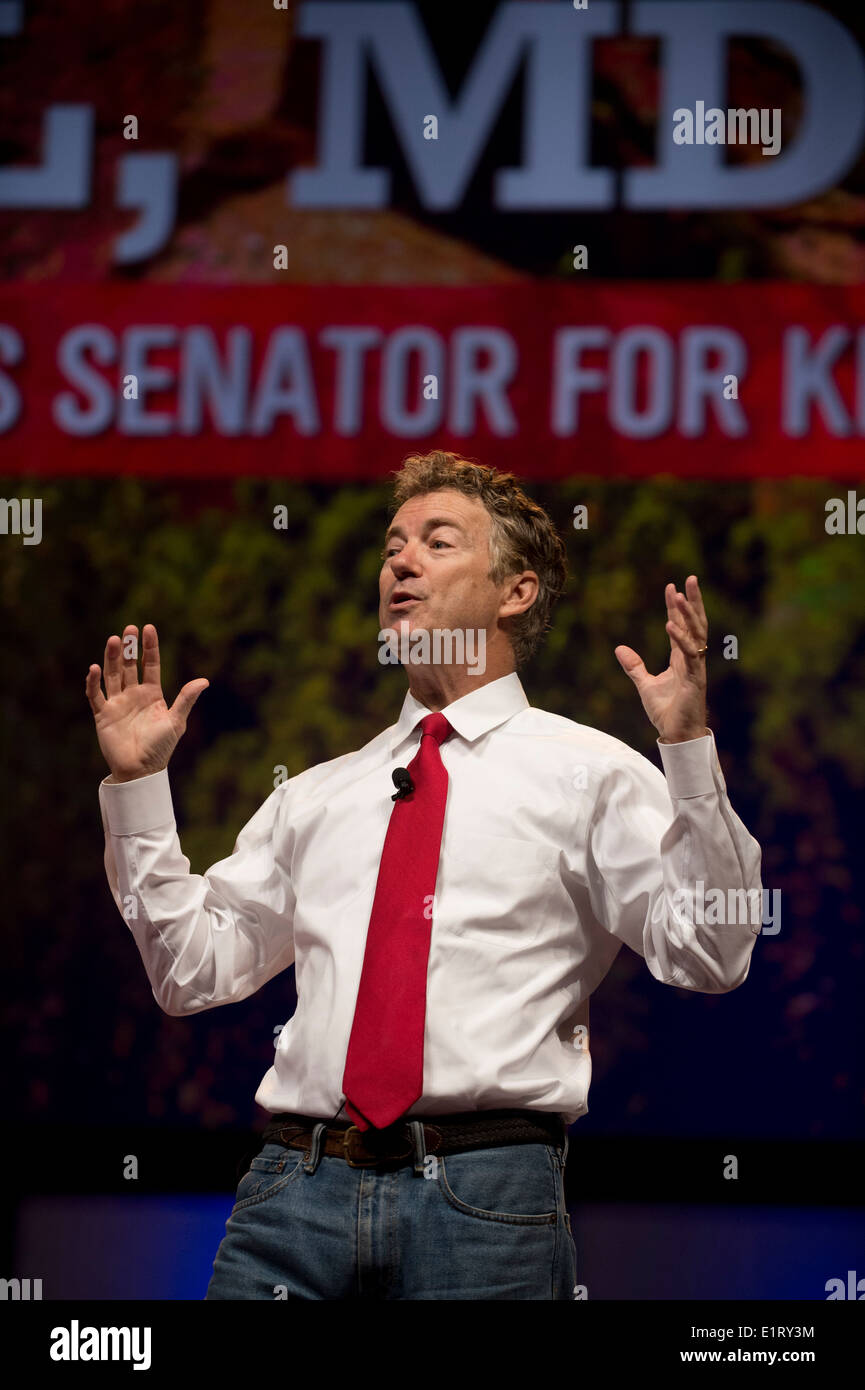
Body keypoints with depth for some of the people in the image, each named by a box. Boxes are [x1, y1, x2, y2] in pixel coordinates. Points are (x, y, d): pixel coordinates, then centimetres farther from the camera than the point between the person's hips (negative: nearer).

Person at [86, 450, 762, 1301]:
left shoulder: (588, 773, 8)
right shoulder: (316, 796, 22)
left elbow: (708, 959, -3)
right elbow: (194, 969, 20)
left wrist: (687, 745, -12)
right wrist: (136, 783, 16)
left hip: (484, 1198, -4)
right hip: (297, 1183, 4)